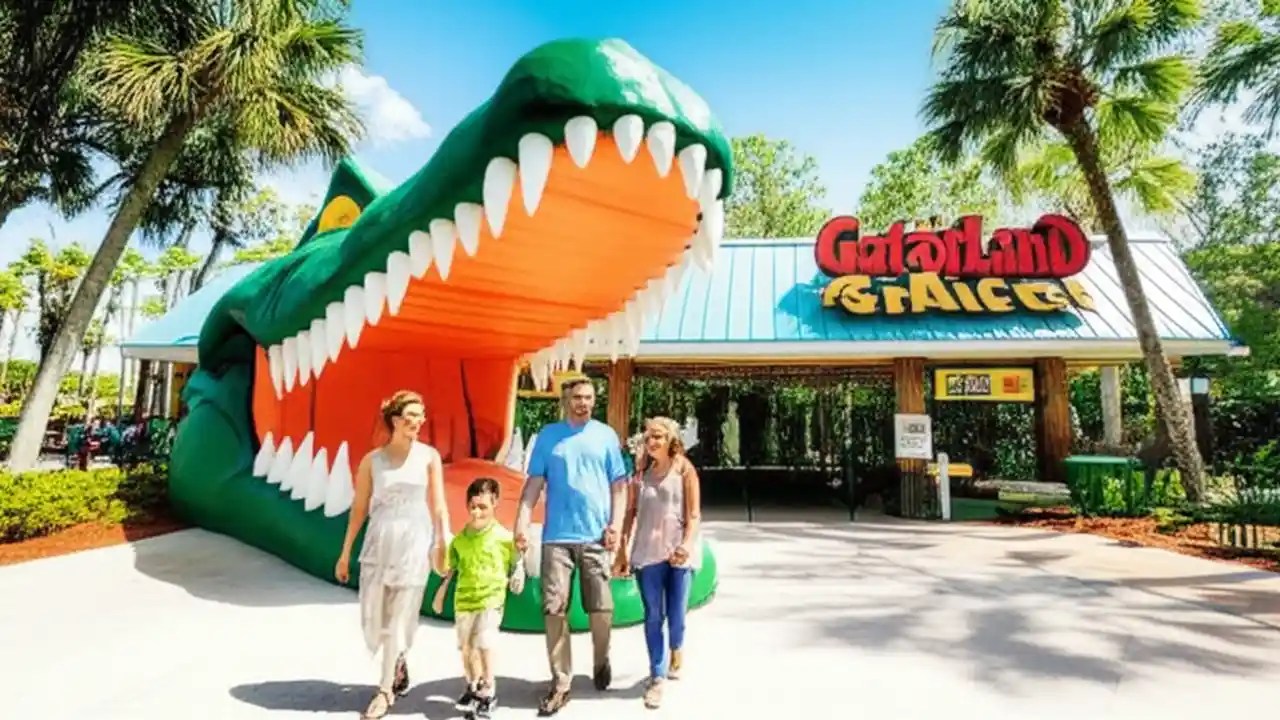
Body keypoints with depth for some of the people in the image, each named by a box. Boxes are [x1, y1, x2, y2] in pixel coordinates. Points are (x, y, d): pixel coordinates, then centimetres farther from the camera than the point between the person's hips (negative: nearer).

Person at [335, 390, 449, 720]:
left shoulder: (429, 456, -2)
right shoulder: (372, 459, 1)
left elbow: (438, 506, -2)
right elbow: (359, 508, 5)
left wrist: (443, 546, -7)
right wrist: (345, 552, 7)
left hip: (414, 542, -2)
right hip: (378, 542, 2)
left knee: (399, 617, 2)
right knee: (373, 616, 9)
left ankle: (386, 689, 17)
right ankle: (398, 665, 37)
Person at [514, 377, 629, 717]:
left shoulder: (606, 435, 5)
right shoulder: (548, 435, 5)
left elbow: (619, 485, 5)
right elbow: (534, 484, 2)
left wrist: (616, 523, -6)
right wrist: (521, 523, -8)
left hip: (596, 537, 0)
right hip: (556, 537, 0)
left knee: (601, 608, 6)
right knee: (554, 609, 0)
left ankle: (601, 663, 34)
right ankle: (560, 683, 14)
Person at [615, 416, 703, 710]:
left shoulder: (684, 470, -3)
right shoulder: (641, 471, 3)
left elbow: (694, 514, -5)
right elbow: (630, 512, 5)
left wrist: (686, 545, -18)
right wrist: (622, 552, 4)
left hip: (678, 552, -1)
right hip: (647, 552, 1)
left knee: (675, 615, 8)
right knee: (653, 616, 3)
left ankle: (676, 649, 41)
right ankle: (657, 678, 14)